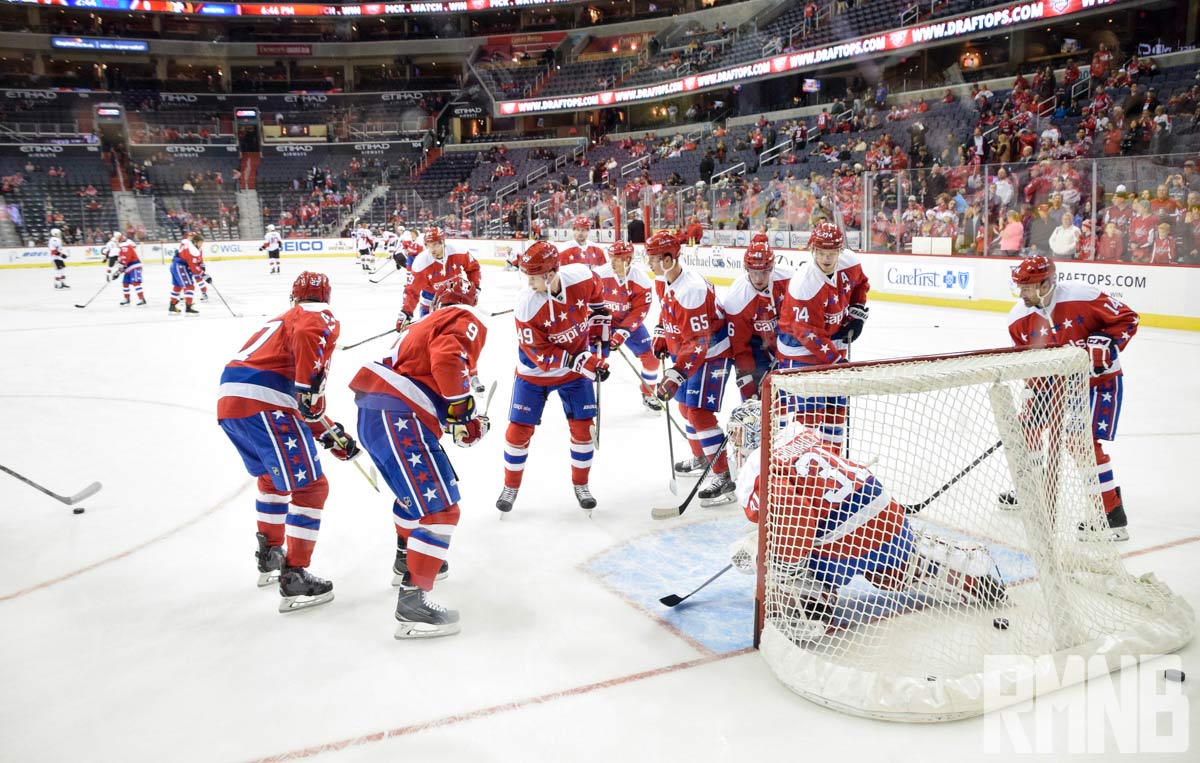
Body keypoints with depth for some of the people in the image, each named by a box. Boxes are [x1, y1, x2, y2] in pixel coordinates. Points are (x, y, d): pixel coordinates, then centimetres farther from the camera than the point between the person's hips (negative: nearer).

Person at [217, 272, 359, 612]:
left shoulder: (282, 319, 33)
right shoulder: (321, 316, 8)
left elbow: (305, 405, 32)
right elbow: (306, 336, -22)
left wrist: (332, 435, 31)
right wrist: (309, 386, -23)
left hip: (228, 400, 9)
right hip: (263, 405, -9)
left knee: (272, 477, 30)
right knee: (311, 487, 0)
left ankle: (270, 556, 39)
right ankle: (294, 579, 2)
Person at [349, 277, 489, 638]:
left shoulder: (431, 323, 29)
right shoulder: (467, 321, 1)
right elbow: (446, 360, -19)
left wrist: (463, 419, 17)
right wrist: (463, 404, -9)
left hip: (372, 410, 10)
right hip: (398, 417, -10)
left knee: (417, 487, 31)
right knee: (439, 507, -9)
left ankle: (408, 559, 49)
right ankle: (412, 600, -11)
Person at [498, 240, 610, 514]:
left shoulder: (582, 277, -22)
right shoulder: (526, 306, -29)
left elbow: (596, 293, 5)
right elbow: (541, 354, -25)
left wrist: (600, 321, 5)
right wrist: (583, 361, -31)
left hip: (578, 368, 2)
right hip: (535, 371, -2)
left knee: (582, 426, 3)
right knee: (520, 428, 1)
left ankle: (580, 484, 24)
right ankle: (511, 486, 22)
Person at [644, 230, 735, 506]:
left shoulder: (692, 290, -31)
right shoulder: (662, 281, -1)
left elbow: (698, 343, -33)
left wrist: (675, 375, -37)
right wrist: (661, 336, 10)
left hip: (712, 353, -10)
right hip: (685, 349, 10)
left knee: (699, 413, -15)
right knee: (685, 405, 20)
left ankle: (722, 477, -8)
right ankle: (700, 458, 41)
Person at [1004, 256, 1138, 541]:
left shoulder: (1082, 297, -23)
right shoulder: (1019, 318, -7)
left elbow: (1127, 319, -12)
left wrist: (1104, 345, -25)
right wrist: (1036, 389, -10)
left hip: (1099, 380, -6)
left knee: (1085, 442, -17)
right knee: (1028, 424, 10)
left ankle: (1114, 518, -8)